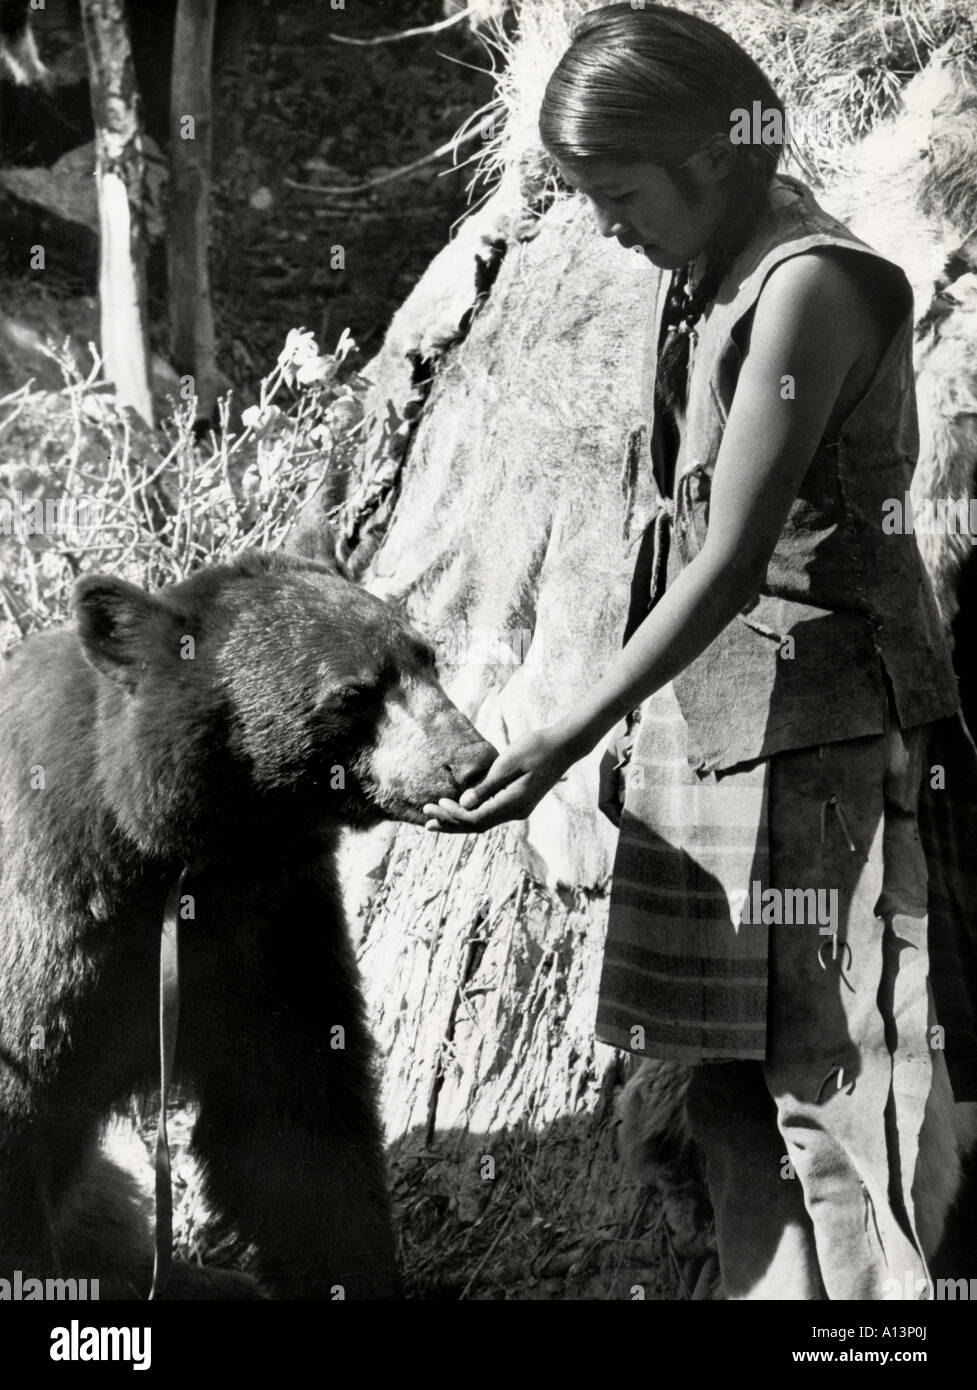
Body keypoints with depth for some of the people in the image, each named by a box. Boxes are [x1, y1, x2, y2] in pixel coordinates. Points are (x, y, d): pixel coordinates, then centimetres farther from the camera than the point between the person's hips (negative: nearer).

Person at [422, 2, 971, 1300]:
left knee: (832, 1090, -4)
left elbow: (732, 562, -20)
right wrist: (632, 726, 12)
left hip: (819, 725, -9)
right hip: (703, 719, 9)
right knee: (733, 1093, 12)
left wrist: (568, 737, -21)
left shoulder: (809, 285, -16)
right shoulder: (700, 279, 10)